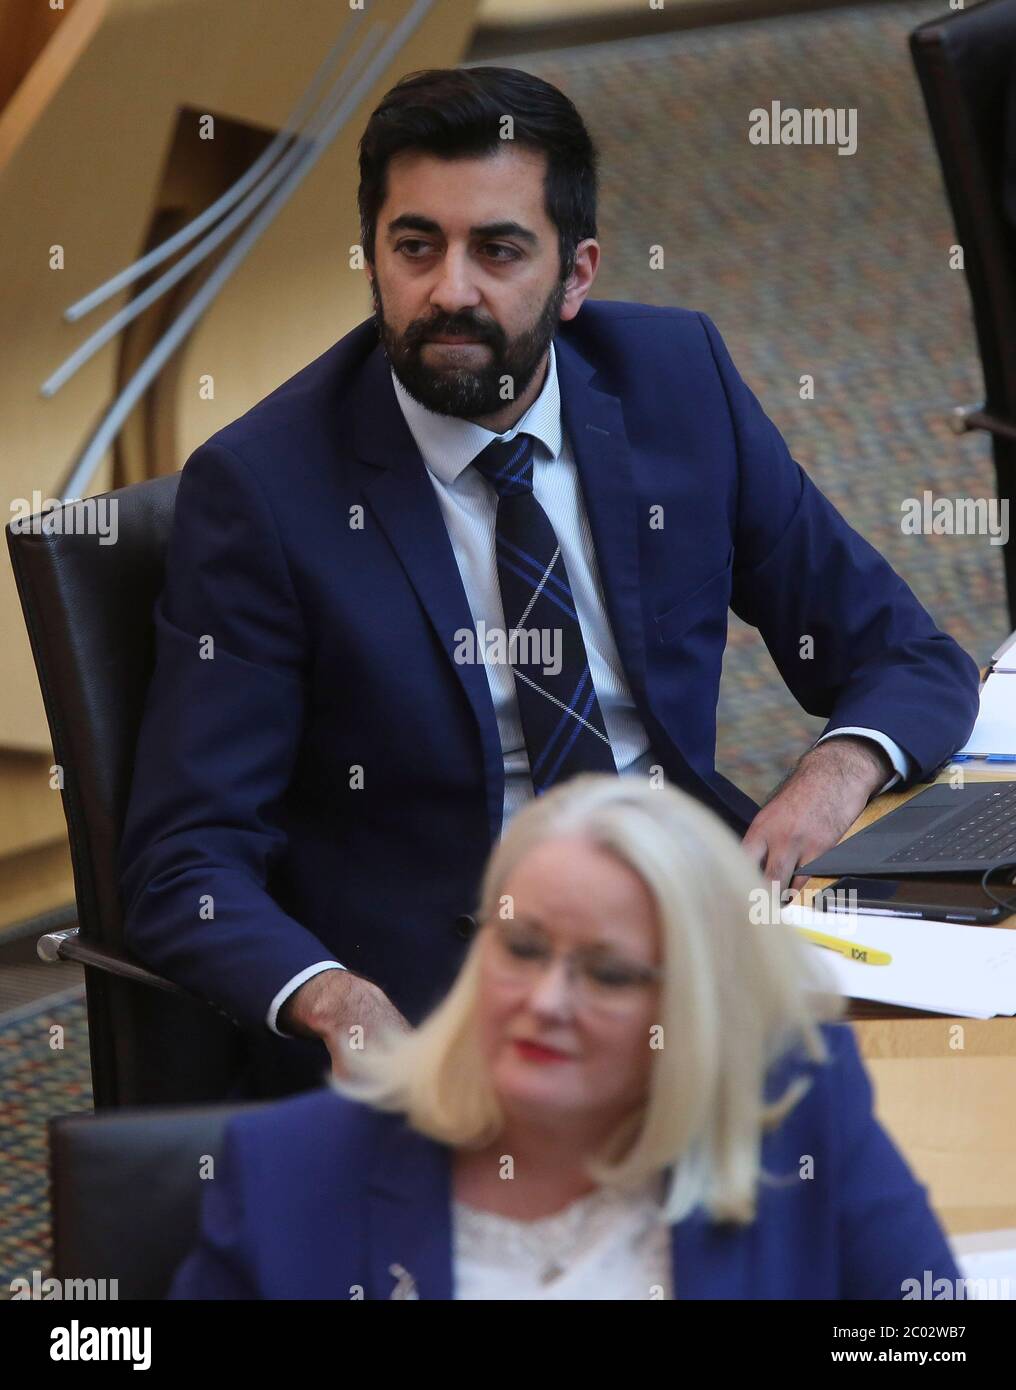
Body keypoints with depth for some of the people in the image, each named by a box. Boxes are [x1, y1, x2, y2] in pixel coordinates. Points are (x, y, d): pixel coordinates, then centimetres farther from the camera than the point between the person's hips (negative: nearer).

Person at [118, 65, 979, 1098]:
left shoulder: (677, 380, 5)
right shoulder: (259, 487, -6)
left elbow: (914, 663, 13)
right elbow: (185, 867, -7)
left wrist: (840, 768, -11)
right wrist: (334, 1003, -29)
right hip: (423, 986, -4)